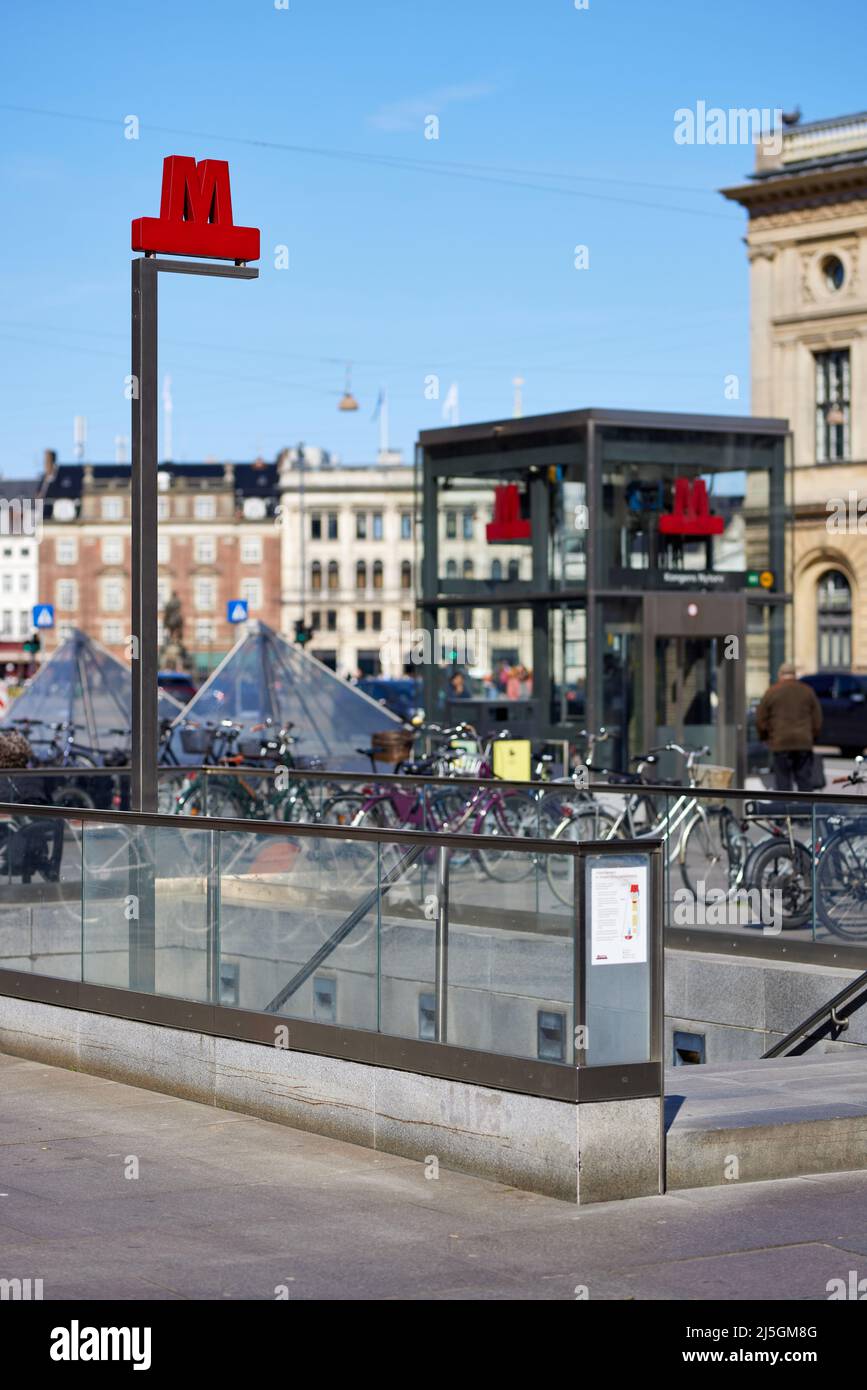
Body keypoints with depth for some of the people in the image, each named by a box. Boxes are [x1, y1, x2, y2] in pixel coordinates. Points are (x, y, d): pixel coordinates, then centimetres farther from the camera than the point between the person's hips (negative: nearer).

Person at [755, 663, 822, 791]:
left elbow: (760, 719, 2)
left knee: (782, 781, 1)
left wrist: (764, 737, 17)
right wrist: (813, 737, 22)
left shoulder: (771, 692, 0)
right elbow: (817, 719, 9)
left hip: (780, 743, -2)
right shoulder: (808, 691, 7)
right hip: (804, 742, 2)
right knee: (805, 780, 6)